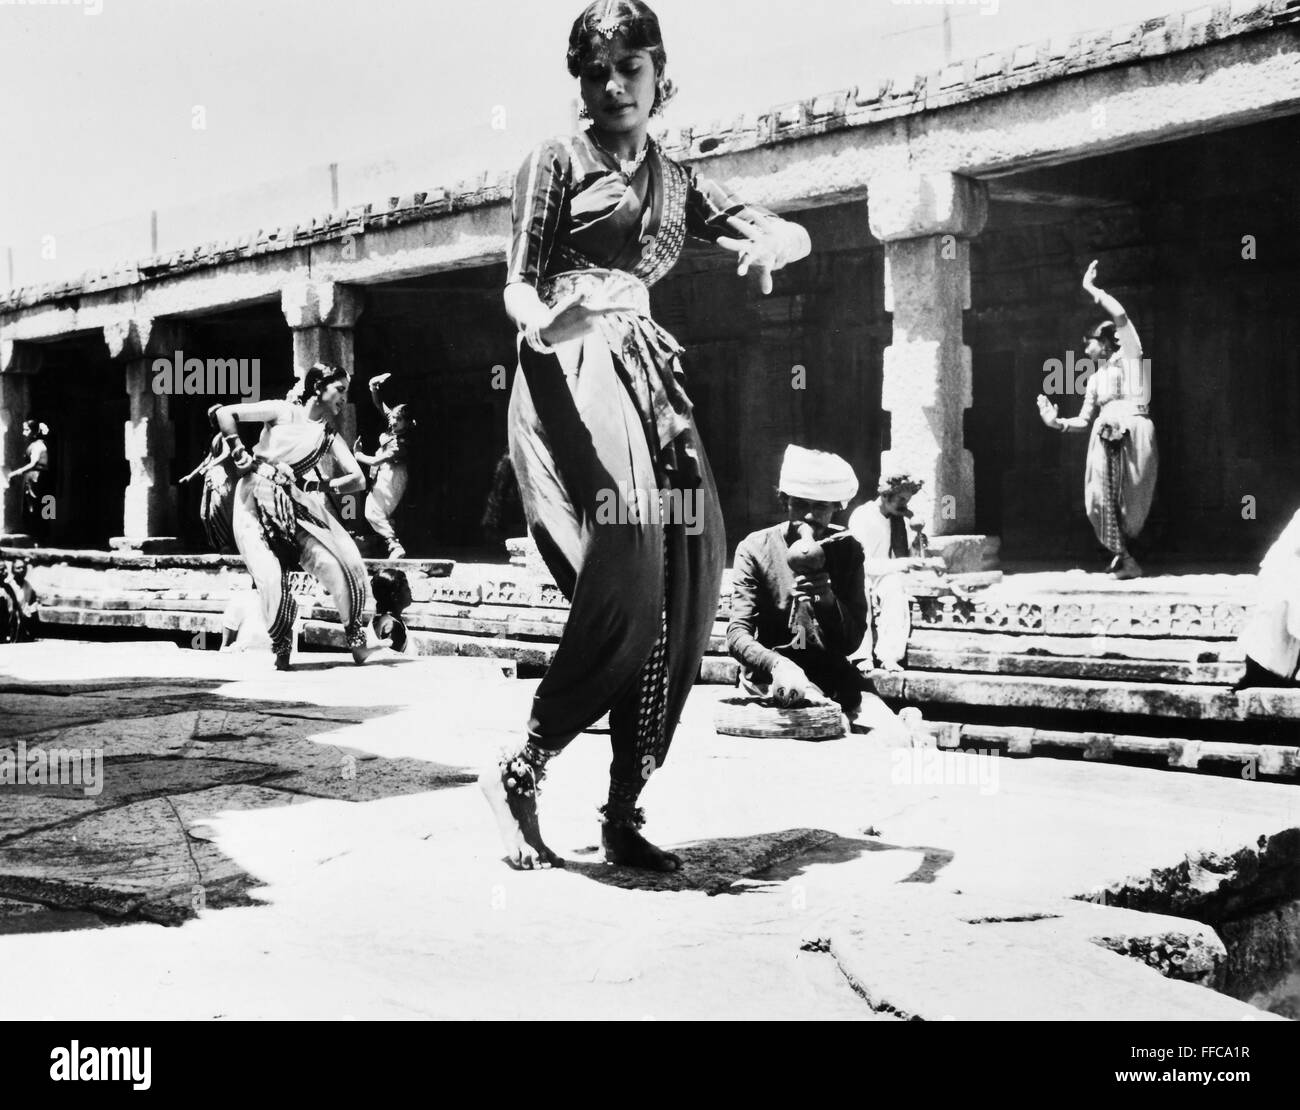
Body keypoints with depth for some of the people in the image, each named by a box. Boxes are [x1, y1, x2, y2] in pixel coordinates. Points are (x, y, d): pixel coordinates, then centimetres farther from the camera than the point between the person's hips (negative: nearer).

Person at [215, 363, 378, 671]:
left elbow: (358, 480, 3)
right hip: (256, 503, -4)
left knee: (342, 562, -15)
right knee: (271, 579, -20)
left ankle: (357, 640, 1)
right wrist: (239, 452, -8)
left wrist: (318, 486, -7)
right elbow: (224, 413, -4)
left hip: (297, 506, 4)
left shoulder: (329, 437, 12)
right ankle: (281, 650, 4)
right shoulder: (283, 412, 1)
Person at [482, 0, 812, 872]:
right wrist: (544, 321, -24)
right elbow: (518, 288, 0)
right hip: (572, 373, -6)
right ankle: (517, 778, -7)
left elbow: (796, 235, 17)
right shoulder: (557, 163, 7)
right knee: (624, 587, -21)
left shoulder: (675, 181, 21)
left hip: (647, 374, 6)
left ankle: (625, 814, 1)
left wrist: (769, 240, -8)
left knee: (682, 596, -6)